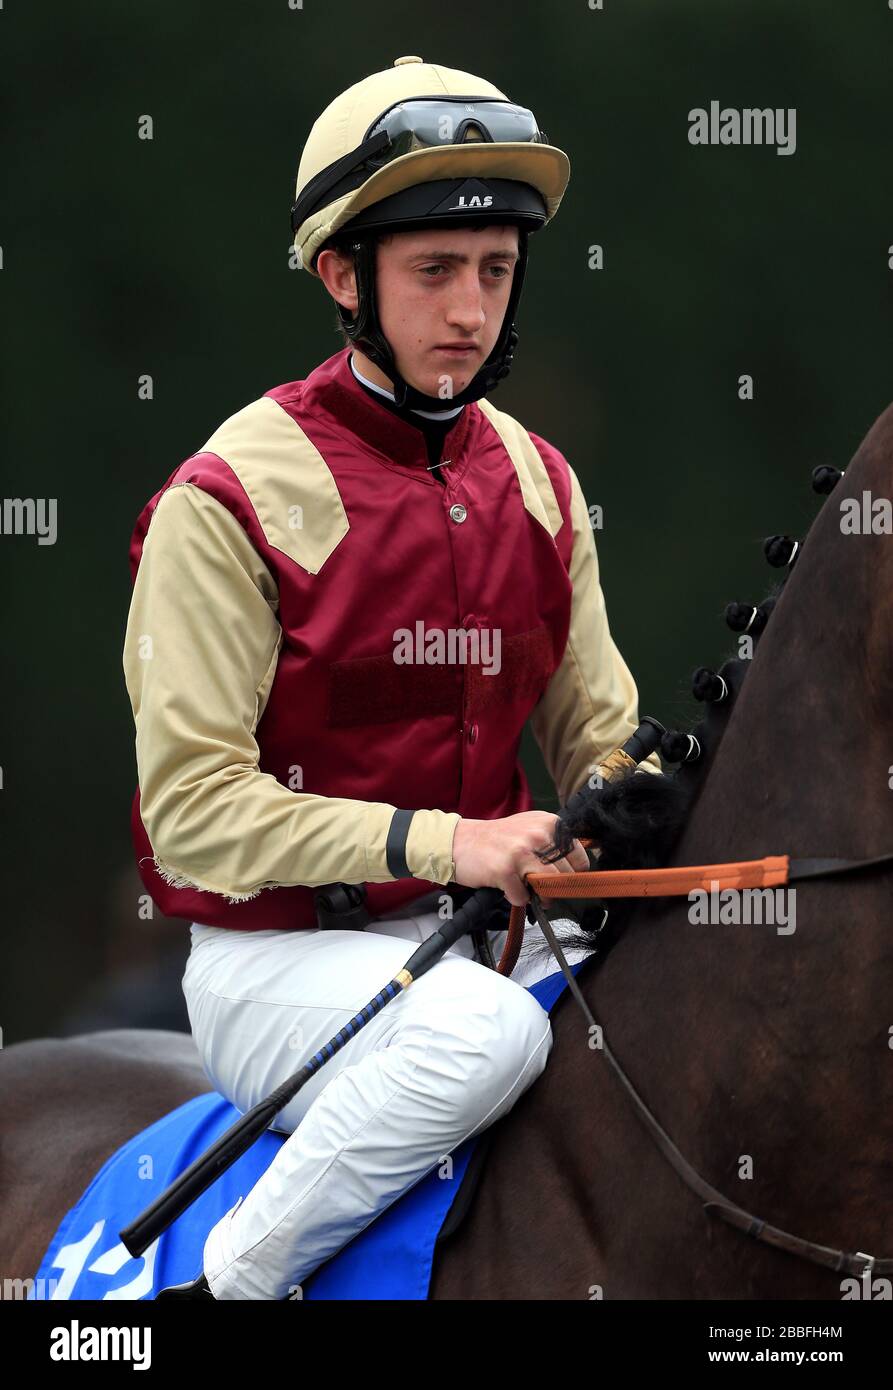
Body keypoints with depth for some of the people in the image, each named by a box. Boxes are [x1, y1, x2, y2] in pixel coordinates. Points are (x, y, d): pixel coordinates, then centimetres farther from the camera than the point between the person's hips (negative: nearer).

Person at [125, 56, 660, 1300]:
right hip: (275, 957, -6)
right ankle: (232, 1284, -18)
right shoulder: (233, 498, -11)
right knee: (488, 1031, -34)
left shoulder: (539, 484, 9)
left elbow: (599, 732, 14)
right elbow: (192, 806, -16)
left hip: (465, 939, 6)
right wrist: (440, 840, -25)